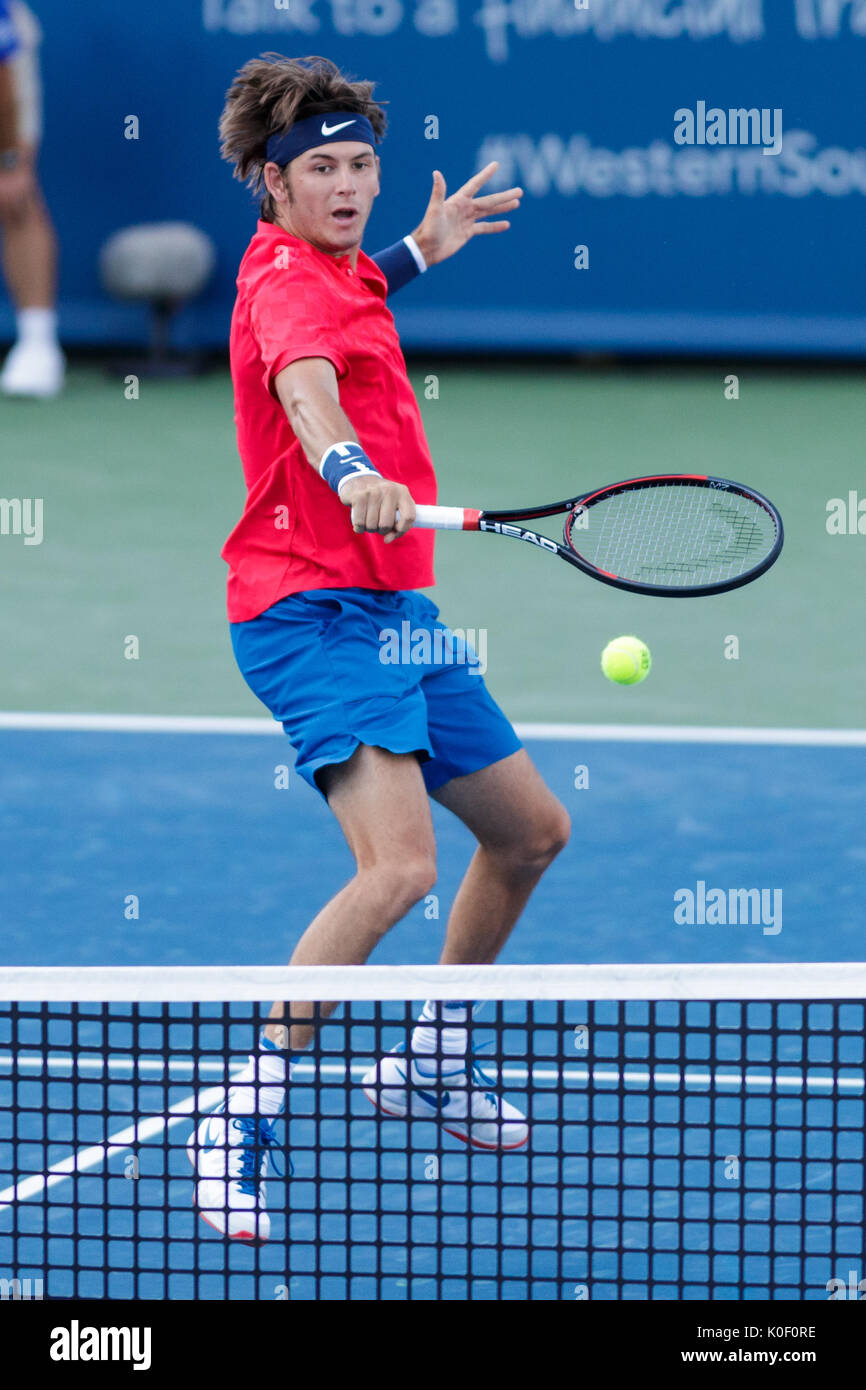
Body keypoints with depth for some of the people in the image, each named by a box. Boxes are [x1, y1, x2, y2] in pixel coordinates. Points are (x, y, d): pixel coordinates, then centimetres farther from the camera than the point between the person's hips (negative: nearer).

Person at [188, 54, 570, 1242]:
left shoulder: (330, 269, 14)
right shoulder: (286, 280, -15)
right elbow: (304, 386, -38)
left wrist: (416, 253, 40)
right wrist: (353, 474, -56)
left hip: (394, 607, 10)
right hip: (316, 609, -10)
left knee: (530, 830, 21)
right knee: (399, 863, -27)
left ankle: (430, 1062, 38)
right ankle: (241, 1122, -21)